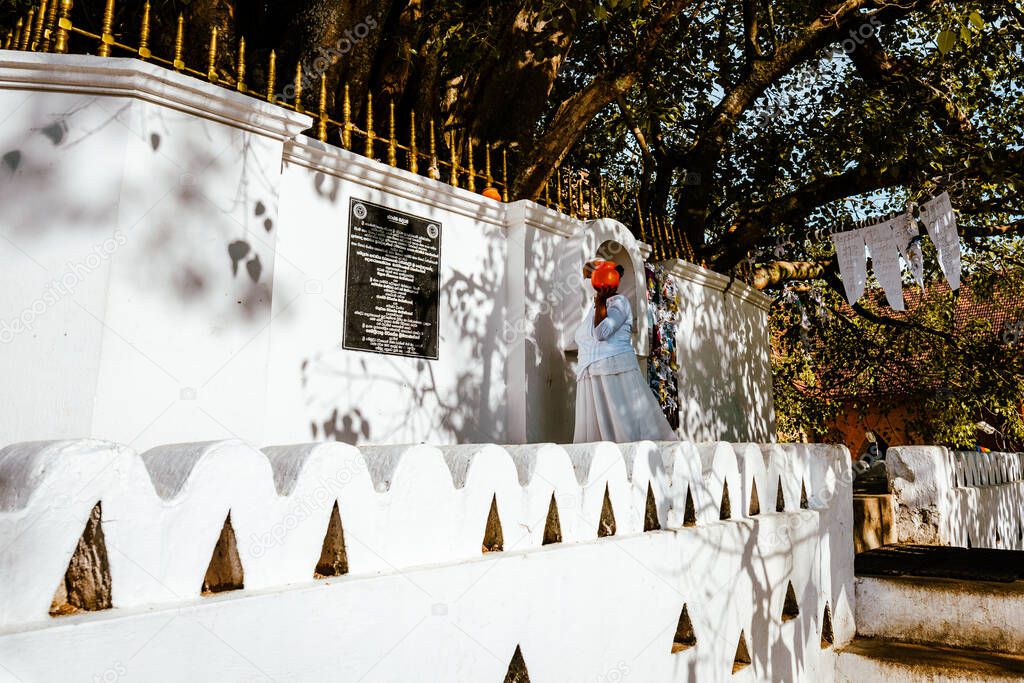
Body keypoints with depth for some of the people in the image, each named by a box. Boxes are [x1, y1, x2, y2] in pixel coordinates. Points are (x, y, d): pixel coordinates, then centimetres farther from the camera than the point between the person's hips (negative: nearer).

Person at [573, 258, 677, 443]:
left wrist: (600, 301, -14)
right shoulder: (594, 308, 25)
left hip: (617, 374, -7)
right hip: (590, 378, 8)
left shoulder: (618, 301, 1)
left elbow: (602, 331, -16)